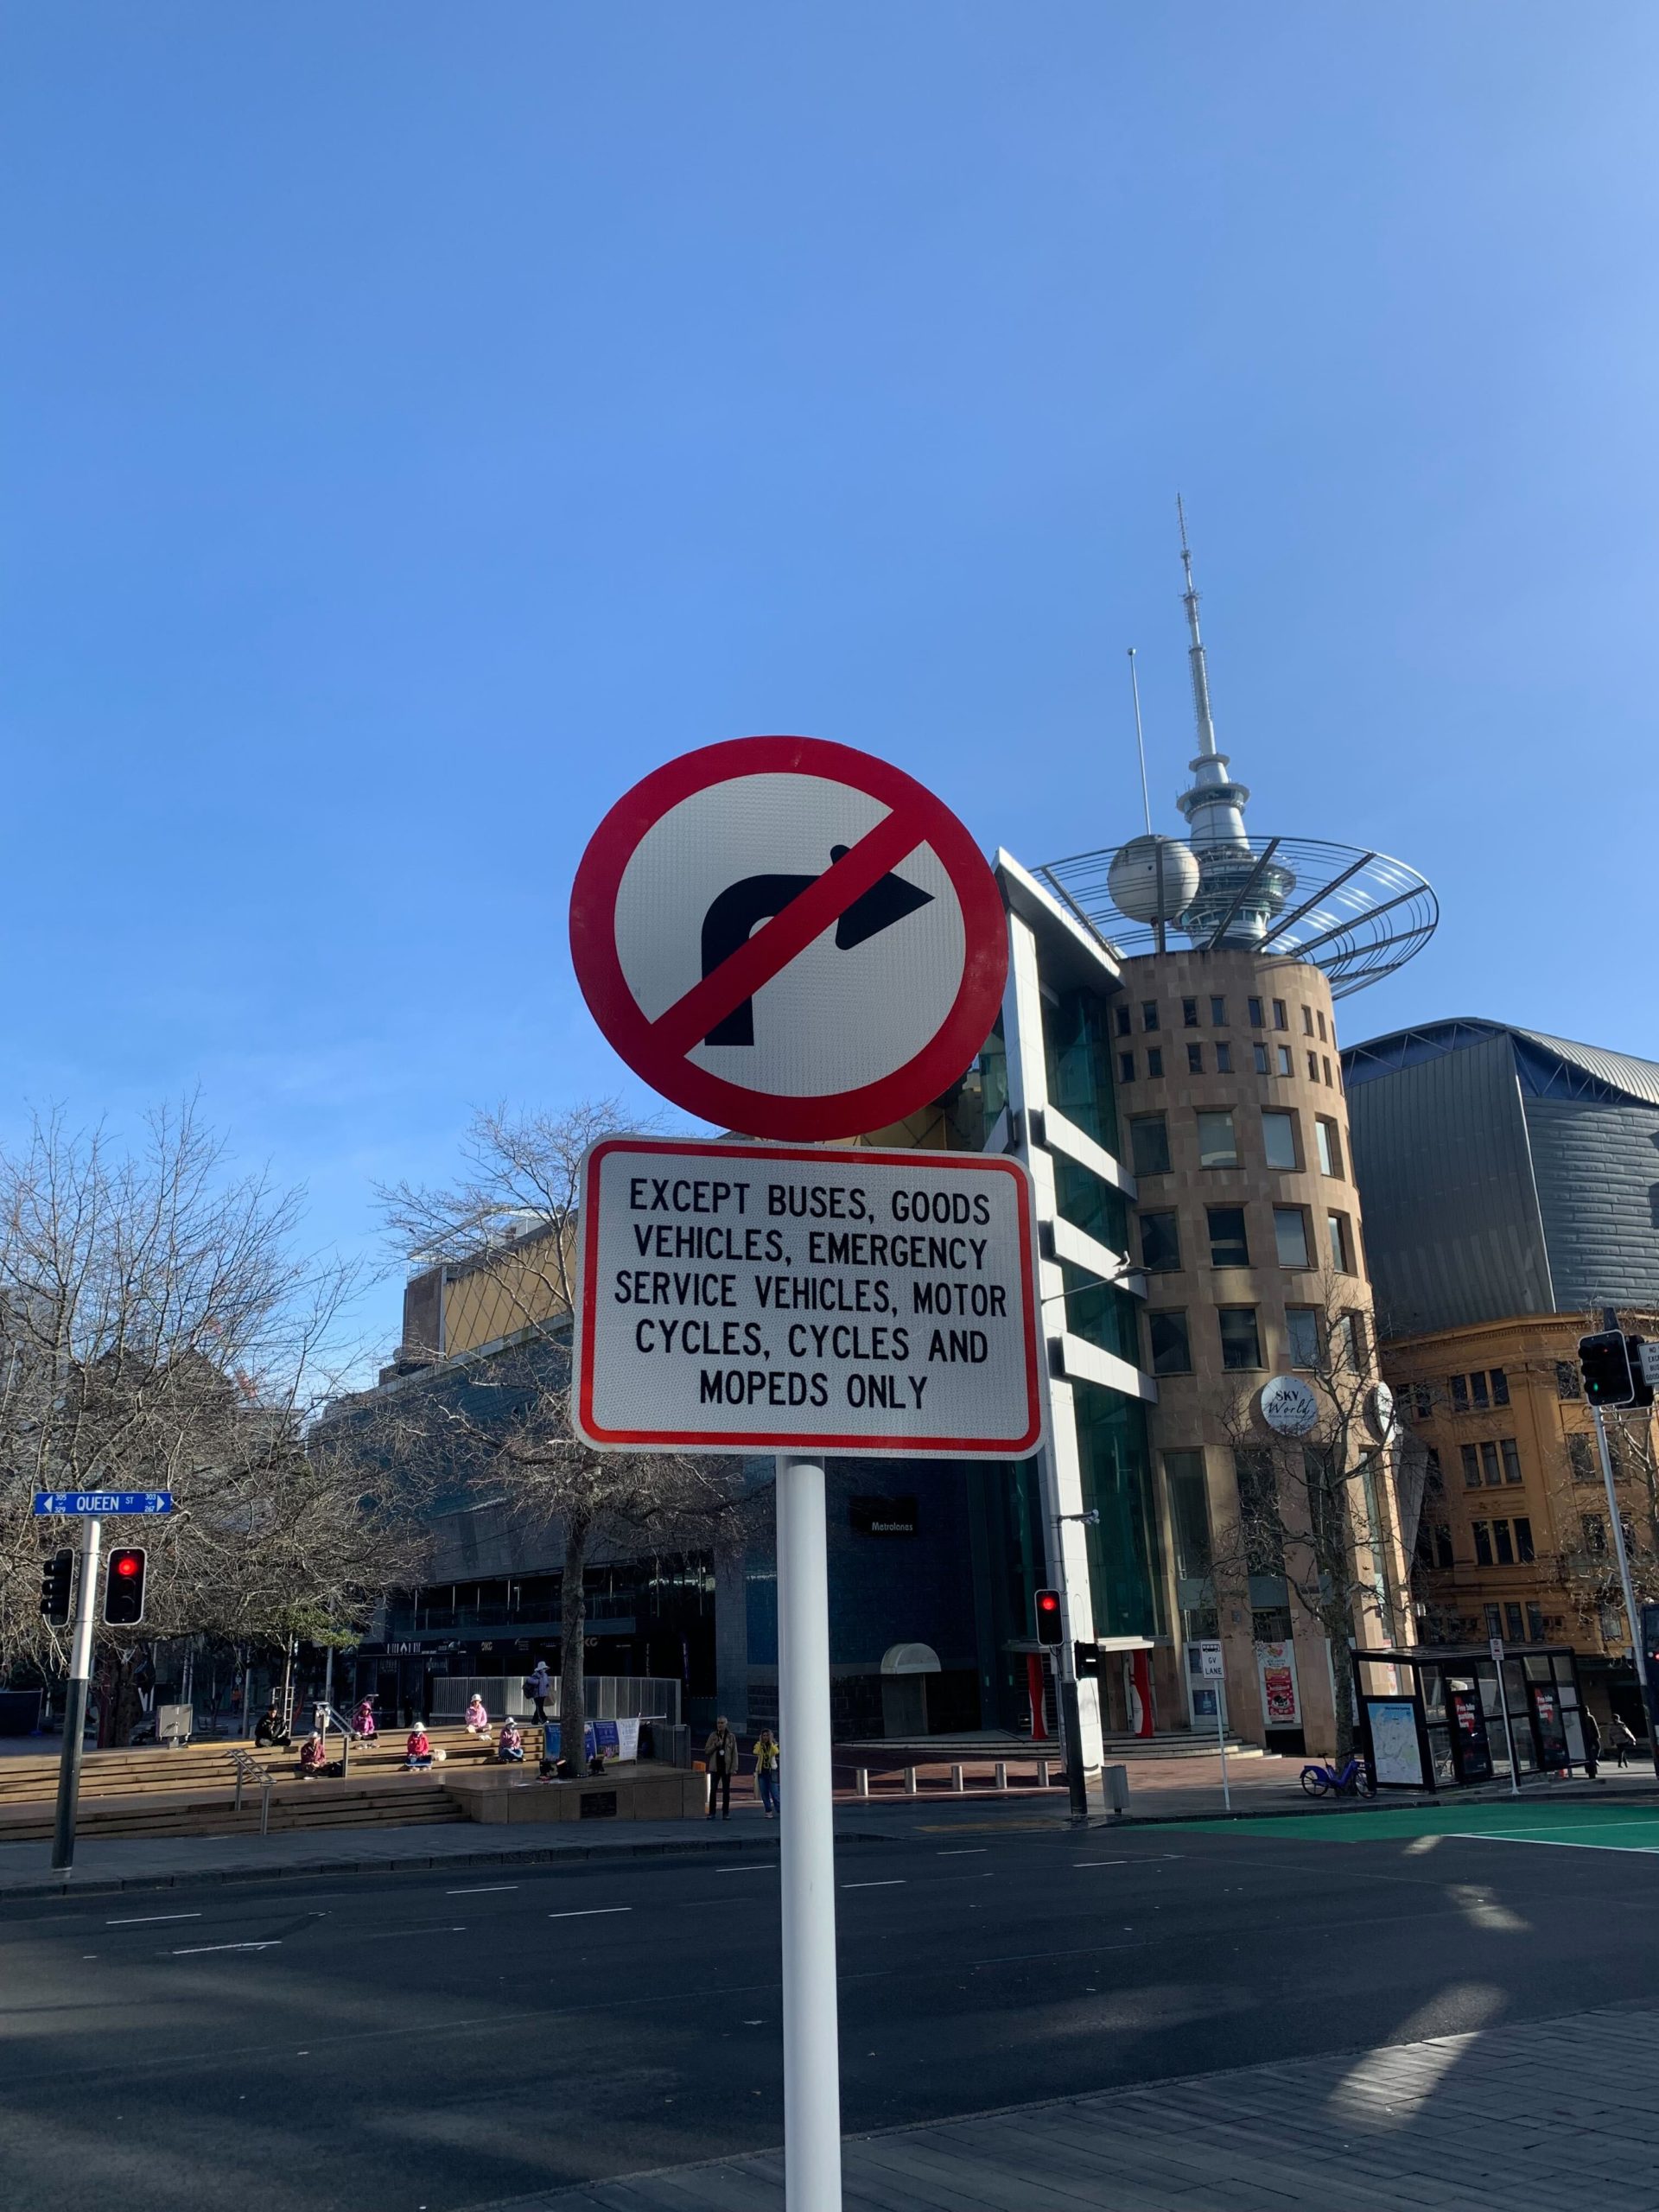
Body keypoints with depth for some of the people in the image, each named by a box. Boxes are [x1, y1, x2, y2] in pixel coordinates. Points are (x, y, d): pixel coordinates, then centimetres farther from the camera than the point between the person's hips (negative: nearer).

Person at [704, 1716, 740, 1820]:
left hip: (726, 1767, 0)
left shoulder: (731, 1737, 2)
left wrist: (734, 1768, -7)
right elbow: (706, 1750, 4)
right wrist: (715, 1745, -13)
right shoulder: (713, 1736, 4)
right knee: (713, 1790, -1)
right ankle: (711, 1813, 7)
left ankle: (726, 1813, 12)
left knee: (726, 1791, 5)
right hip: (715, 1767, 0)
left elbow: (734, 1753, 0)